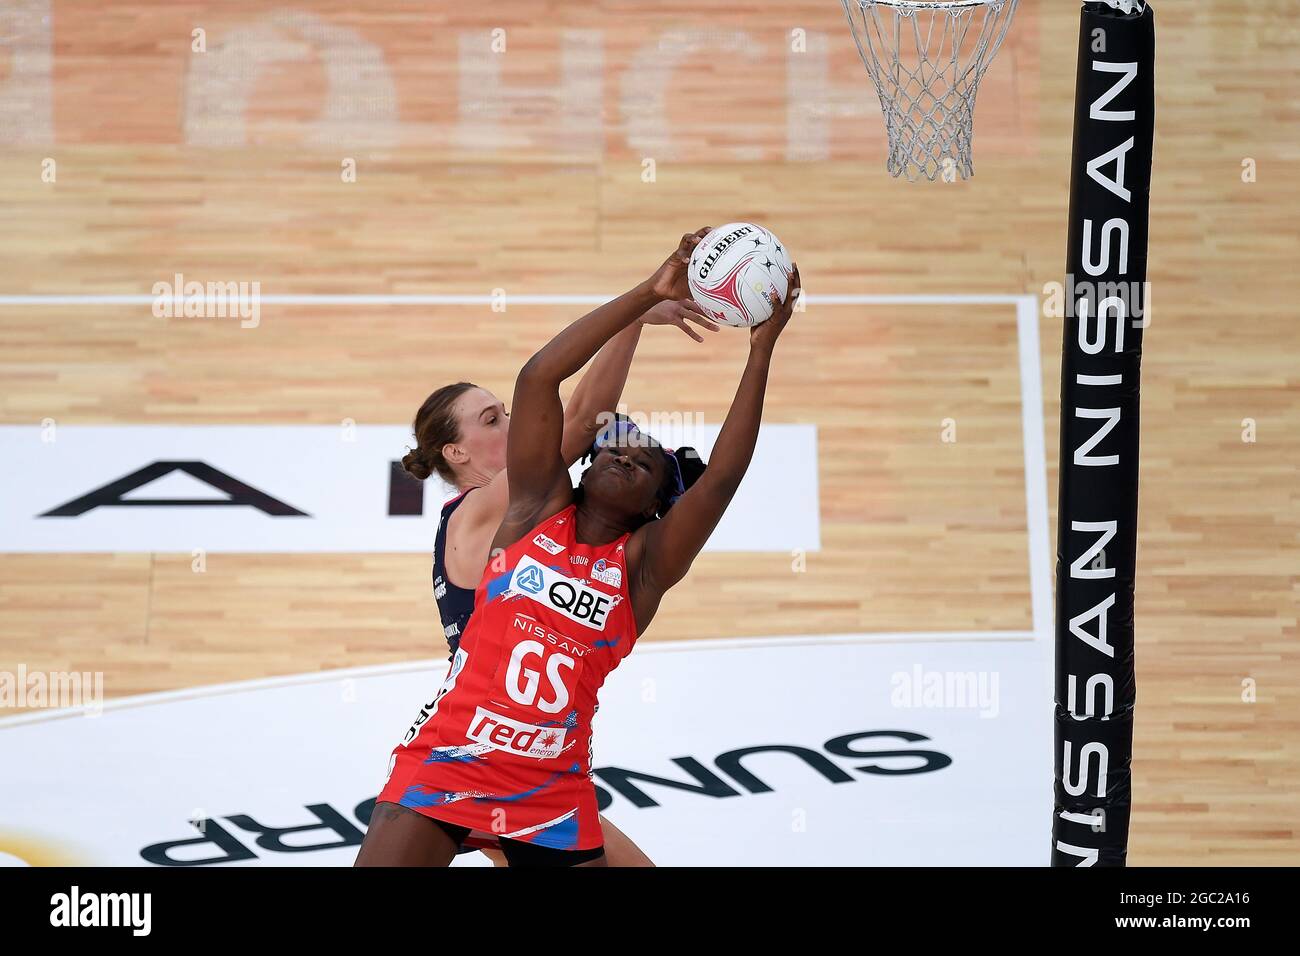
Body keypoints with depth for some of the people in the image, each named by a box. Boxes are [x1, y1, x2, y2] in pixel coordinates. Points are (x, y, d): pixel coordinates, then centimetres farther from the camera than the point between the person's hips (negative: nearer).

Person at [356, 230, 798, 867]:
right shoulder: (537, 510, 5)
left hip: (551, 797, 1)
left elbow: (722, 478, -10)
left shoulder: (642, 568, 4)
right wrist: (649, 295, -8)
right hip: (444, 760, -1)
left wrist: (761, 351, -13)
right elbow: (539, 377, -5)